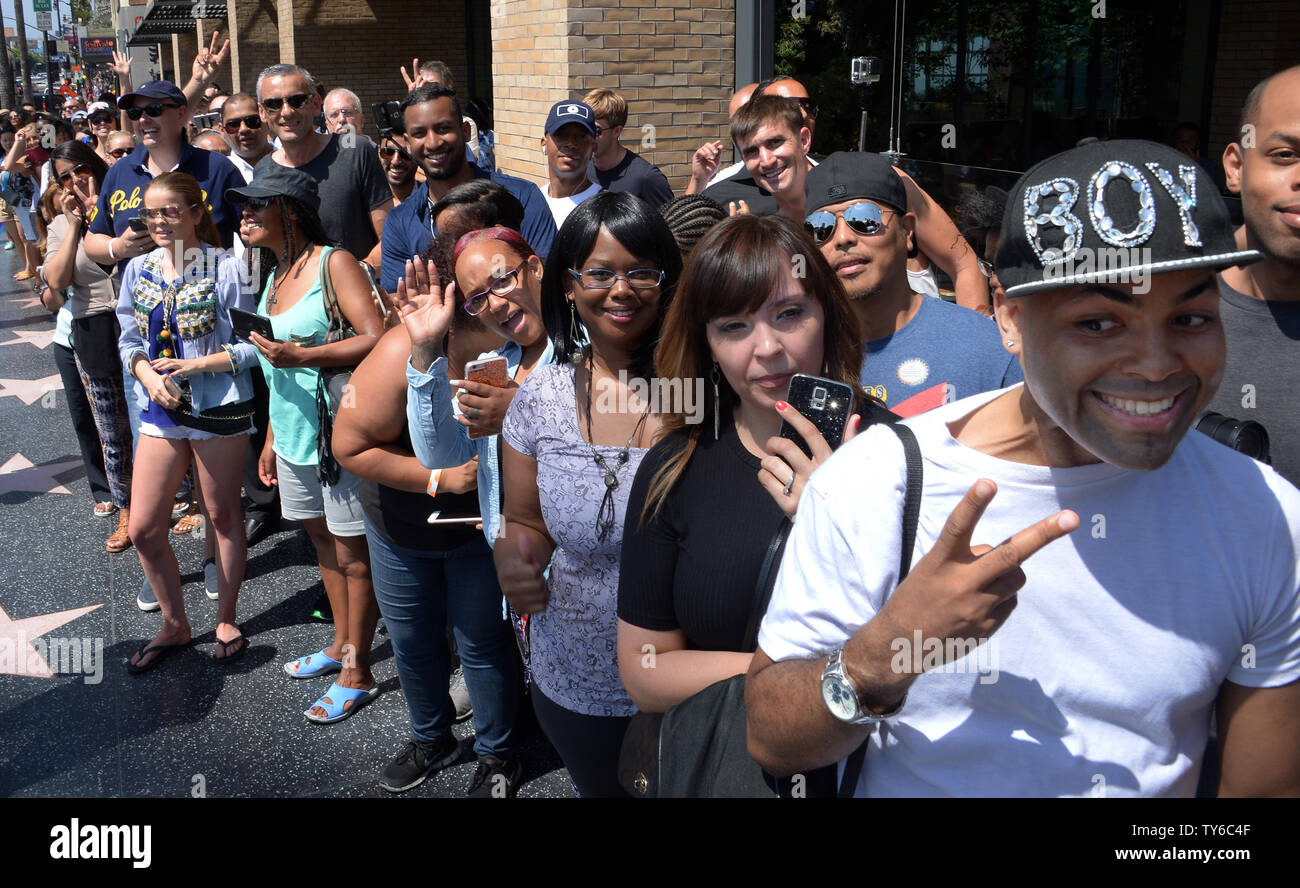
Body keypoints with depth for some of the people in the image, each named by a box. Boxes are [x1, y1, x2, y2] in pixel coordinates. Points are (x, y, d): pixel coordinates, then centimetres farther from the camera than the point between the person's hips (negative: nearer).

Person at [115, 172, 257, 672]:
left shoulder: (225, 268, -10)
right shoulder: (138, 270, 6)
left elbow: (253, 345, -11)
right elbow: (130, 341, 10)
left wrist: (196, 365, -19)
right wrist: (148, 376, -10)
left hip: (218, 409, -4)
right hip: (160, 411, 5)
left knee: (223, 516, 11)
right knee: (143, 529, 4)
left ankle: (226, 620, 29)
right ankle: (174, 625, 25)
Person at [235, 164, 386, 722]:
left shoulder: (334, 263, -12)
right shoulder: (276, 275, 14)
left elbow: (375, 340, -22)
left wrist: (301, 355, -24)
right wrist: (271, 439, 21)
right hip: (293, 435, 9)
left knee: (352, 553, 1)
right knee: (323, 542, 18)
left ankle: (357, 673, 11)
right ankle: (341, 644, 33)